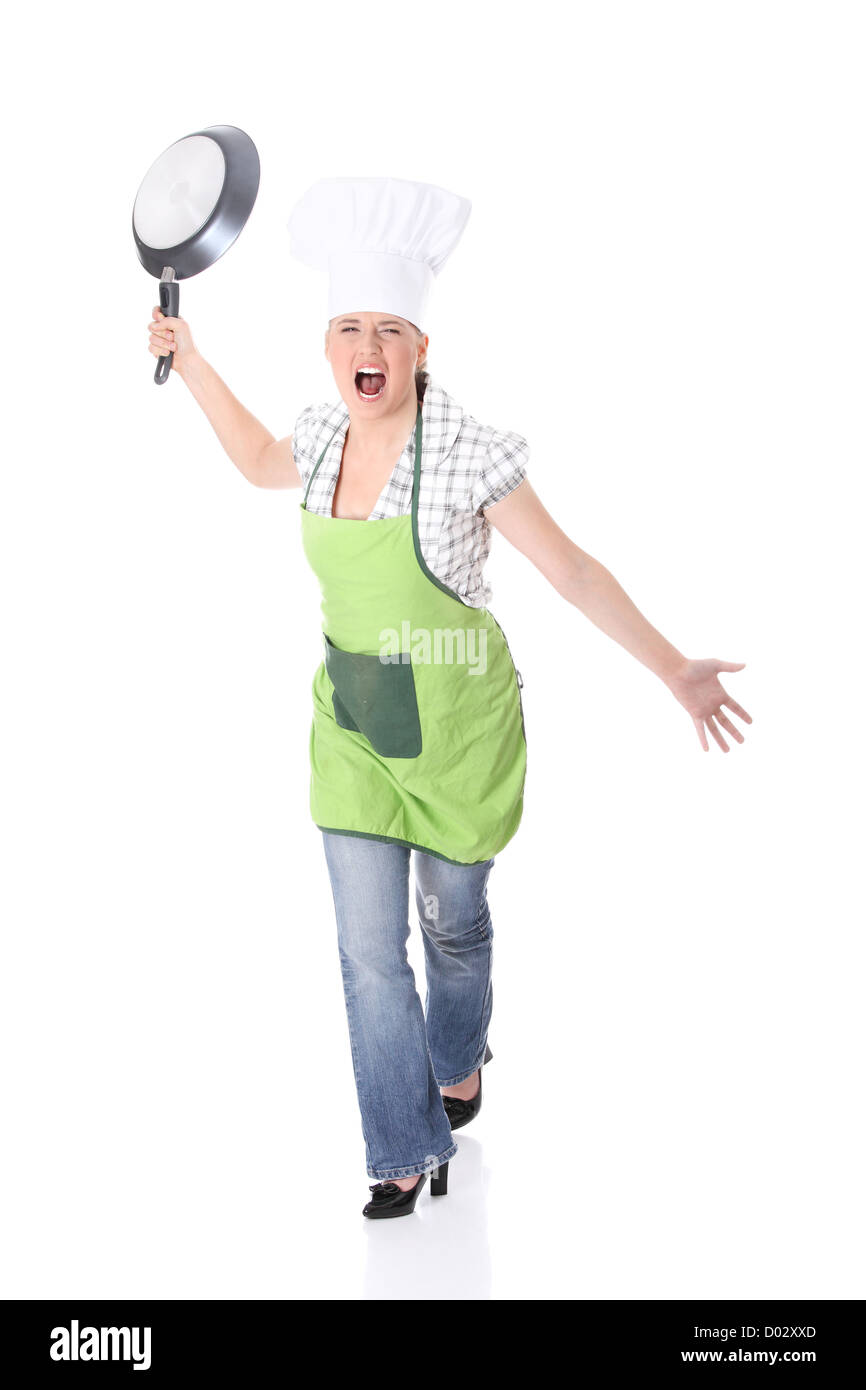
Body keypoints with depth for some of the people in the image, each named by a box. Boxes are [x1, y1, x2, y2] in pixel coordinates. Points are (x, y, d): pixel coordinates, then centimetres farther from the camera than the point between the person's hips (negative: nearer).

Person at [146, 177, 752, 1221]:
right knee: (367, 949, 4)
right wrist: (190, 364, 14)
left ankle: (459, 1060, 50)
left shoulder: (465, 451, -21)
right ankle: (408, 1149, 24)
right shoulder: (324, 435, -5)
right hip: (352, 724, 4)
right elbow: (259, 463, 20)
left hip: (457, 726, -4)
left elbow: (569, 568, -15)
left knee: (453, 922, 18)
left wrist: (673, 670, -18)